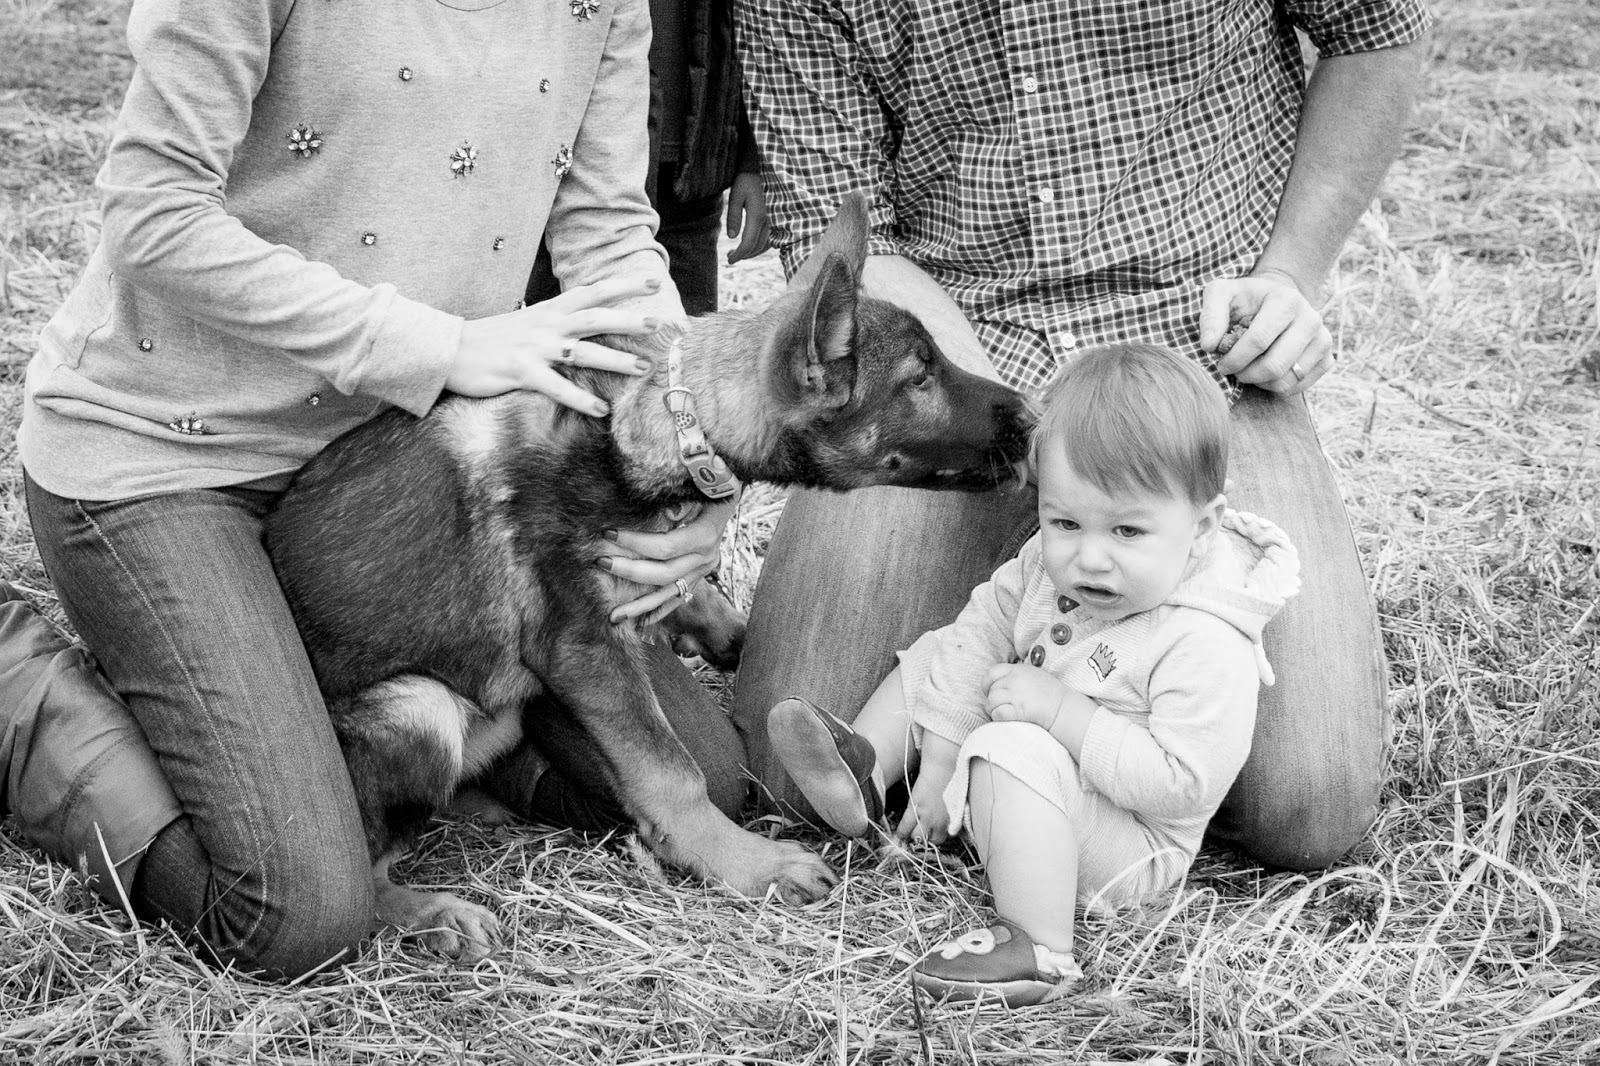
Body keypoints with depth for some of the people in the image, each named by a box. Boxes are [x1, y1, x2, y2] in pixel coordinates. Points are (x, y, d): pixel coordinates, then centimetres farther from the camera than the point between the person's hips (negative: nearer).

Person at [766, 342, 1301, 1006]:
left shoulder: (1207, 646, -34)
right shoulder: (1052, 562, -12)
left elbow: (1184, 784, -36)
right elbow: (981, 634, -4)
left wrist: (1061, 711, -36)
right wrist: (941, 761, -10)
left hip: (1129, 846, -8)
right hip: (1041, 790, 8)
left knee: (1014, 752, -35)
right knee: (935, 655, 10)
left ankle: (1038, 949, -31)